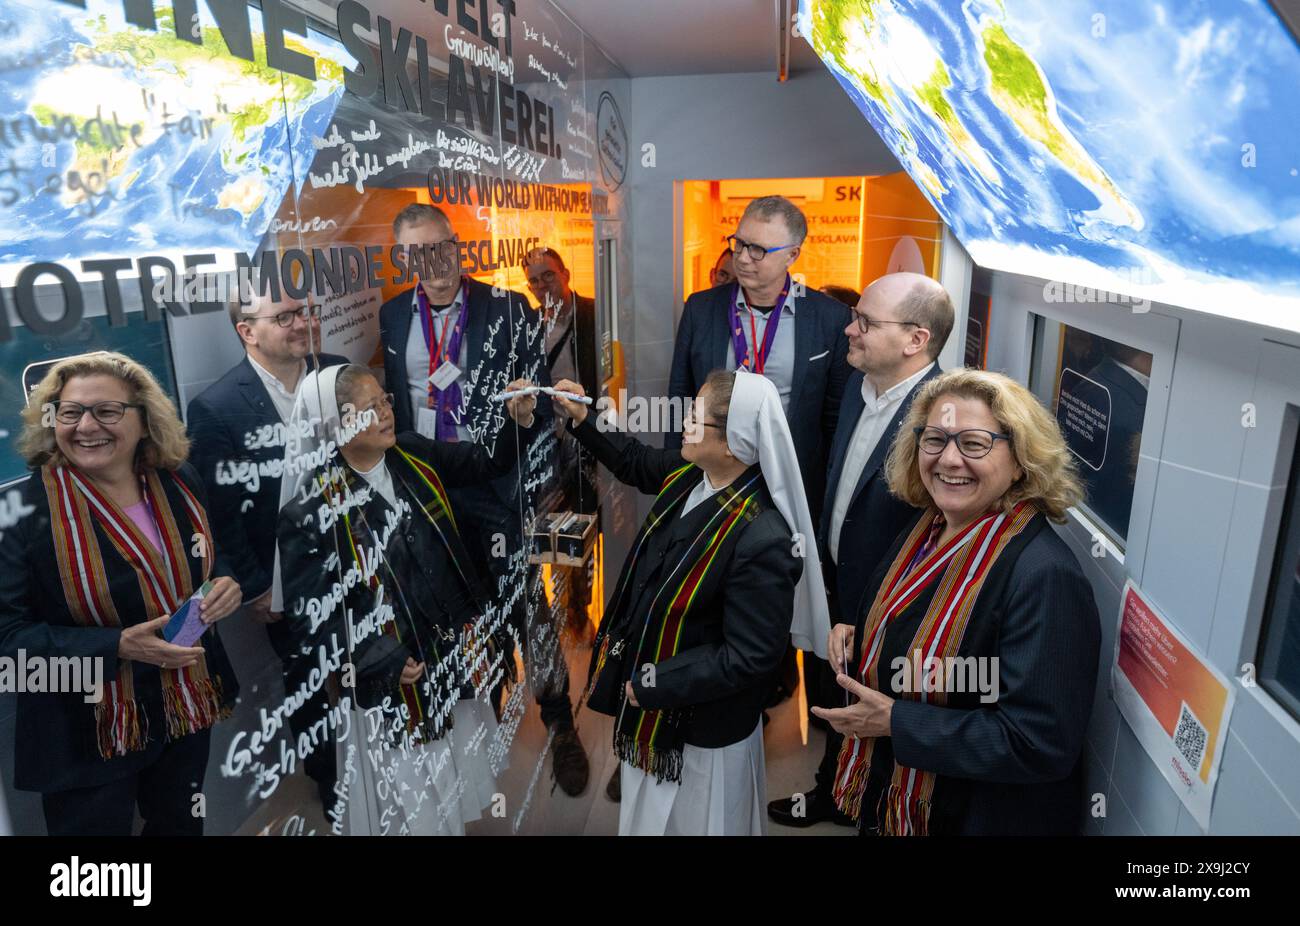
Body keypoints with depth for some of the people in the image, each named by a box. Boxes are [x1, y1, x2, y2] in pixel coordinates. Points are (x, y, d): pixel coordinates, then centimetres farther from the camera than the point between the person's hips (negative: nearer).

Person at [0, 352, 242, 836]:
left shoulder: (179, 483, -3)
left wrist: (224, 584, -12)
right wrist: (118, 647, -28)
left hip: (189, 707, 5)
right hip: (85, 735, -4)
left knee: (182, 825, 26)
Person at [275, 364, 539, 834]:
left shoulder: (413, 455, -4)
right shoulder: (310, 510, -19)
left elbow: (487, 462, 5)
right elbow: (308, 613, -18)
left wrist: (518, 421, -14)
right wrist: (385, 663, -20)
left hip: (458, 655, 6)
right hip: (393, 682, -5)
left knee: (458, 789, 26)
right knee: (412, 804, 14)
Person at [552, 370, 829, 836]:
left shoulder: (761, 539, -35)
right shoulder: (690, 474, -11)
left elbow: (749, 657, -29)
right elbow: (639, 463, 13)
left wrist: (650, 686, -22)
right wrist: (584, 421, 4)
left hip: (700, 725, -7)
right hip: (646, 689, 8)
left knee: (691, 821, 21)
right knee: (650, 814, 31)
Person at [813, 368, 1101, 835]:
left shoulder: (1044, 576, -28)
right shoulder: (927, 528, -4)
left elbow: (1041, 745, -29)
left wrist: (894, 721, -25)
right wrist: (855, 634, -7)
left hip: (978, 815, -6)